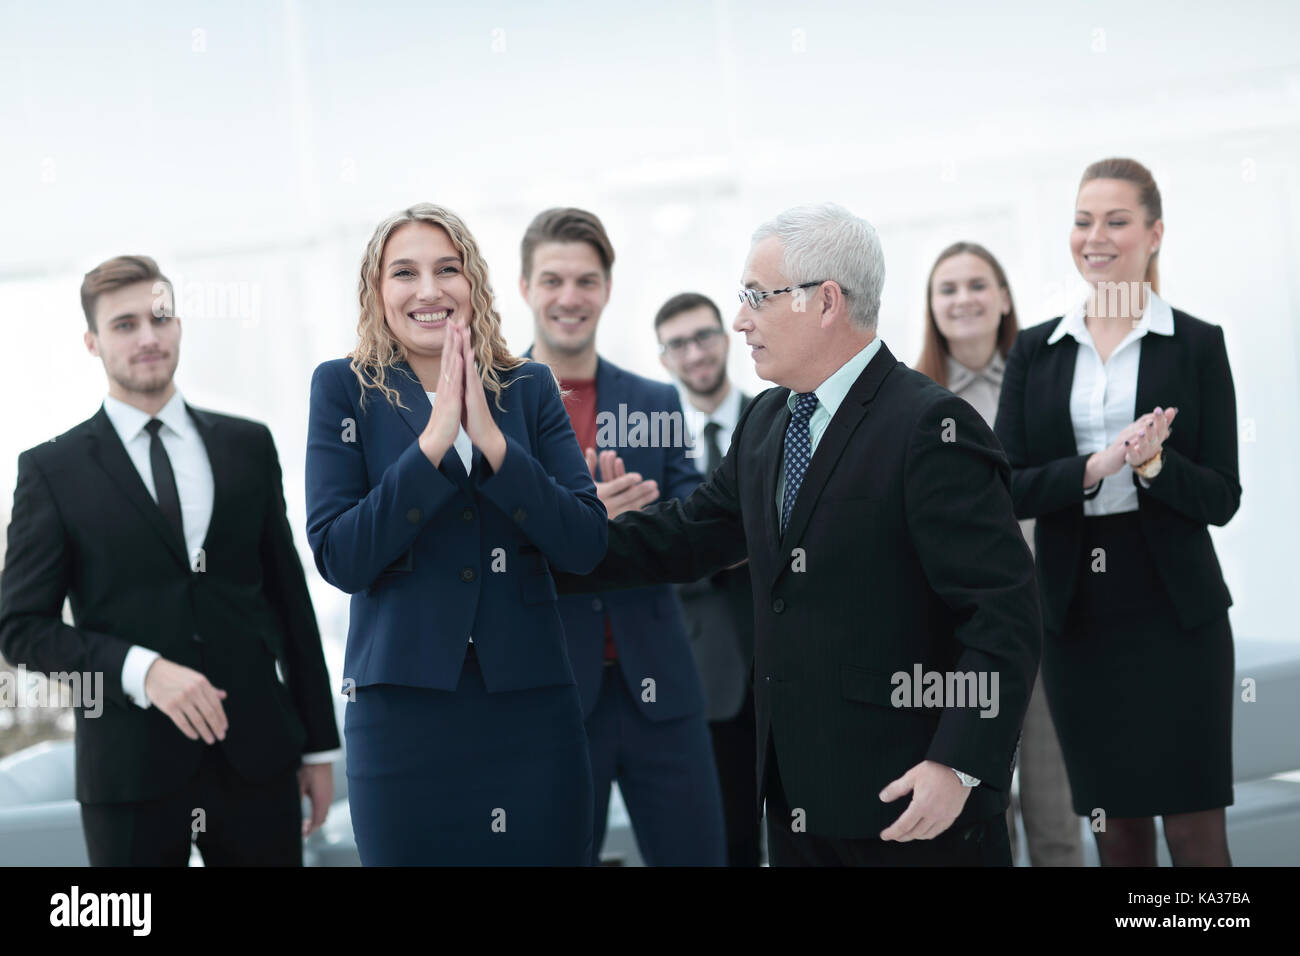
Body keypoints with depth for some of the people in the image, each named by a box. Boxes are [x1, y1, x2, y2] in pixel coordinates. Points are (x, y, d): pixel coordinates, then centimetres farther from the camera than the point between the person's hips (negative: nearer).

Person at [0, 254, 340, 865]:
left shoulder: (248, 446, 11)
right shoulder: (53, 470, 2)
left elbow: (289, 597, 13)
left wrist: (318, 744, 11)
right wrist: (143, 670, -15)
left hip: (257, 759, 2)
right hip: (131, 768, -2)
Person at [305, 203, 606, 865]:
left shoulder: (529, 388, 7)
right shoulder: (344, 388, 2)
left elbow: (584, 546, -3)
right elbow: (337, 558, -8)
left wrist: (492, 441, -13)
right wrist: (433, 443, -14)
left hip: (530, 702, 2)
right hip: (404, 704, -2)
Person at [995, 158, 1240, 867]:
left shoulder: (1197, 345, 1)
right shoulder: (1035, 351, 8)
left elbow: (1222, 498, -1)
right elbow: (1006, 489, 0)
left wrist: (1154, 463, -20)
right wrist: (1094, 468, -17)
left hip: (1174, 614, -2)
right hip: (1076, 616, 3)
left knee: (1195, 831, -4)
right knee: (1116, 833, 9)